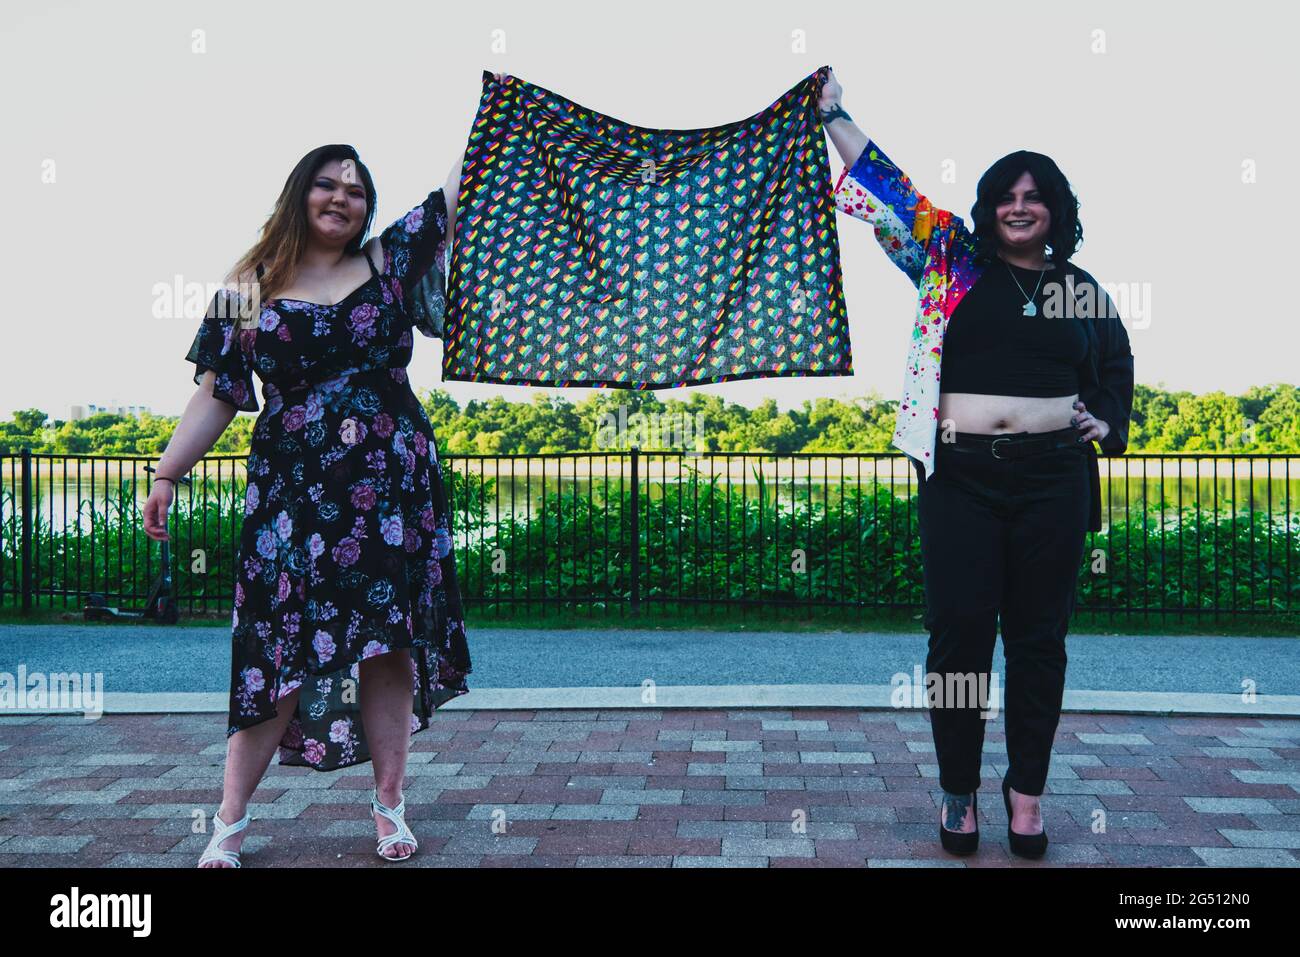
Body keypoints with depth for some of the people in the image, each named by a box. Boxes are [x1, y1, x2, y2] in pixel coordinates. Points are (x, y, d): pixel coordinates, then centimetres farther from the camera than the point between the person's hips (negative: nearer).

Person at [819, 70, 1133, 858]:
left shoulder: (1081, 289, 11)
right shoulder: (954, 261, 6)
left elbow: (1118, 366, 26)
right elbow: (888, 187, 5)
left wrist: (1108, 422, 10)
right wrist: (834, 116, 5)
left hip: (1052, 476, 2)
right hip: (960, 474, -1)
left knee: (1038, 635, 7)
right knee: (960, 629, 0)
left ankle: (1027, 789, 21)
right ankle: (959, 789, 16)